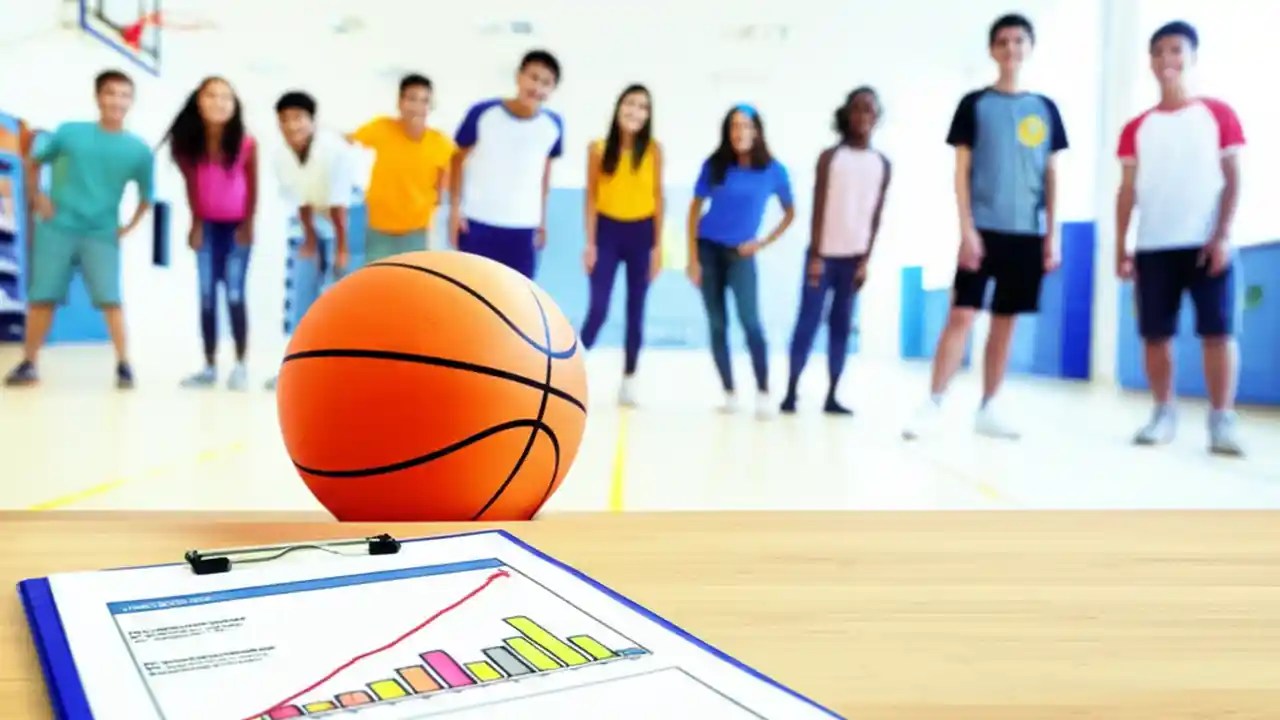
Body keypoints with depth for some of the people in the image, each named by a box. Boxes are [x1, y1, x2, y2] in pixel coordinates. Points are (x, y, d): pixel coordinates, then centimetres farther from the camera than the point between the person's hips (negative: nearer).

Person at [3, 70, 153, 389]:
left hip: (102, 235, -1)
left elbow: (146, 196, 11)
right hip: (58, 228, 1)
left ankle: (124, 365, -5)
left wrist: (128, 227, 1)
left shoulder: (139, 149, -1)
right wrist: (37, 197, 3)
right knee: (42, 297, 3)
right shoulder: (69, 132, 0)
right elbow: (34, 163, 15)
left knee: (110, 299, -12)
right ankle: (28, 364, 14)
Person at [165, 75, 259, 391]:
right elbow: (192, 185, -2)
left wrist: (248, 225, -5)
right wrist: (196, 224, 0)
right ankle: (210, 367, 10)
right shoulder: (187, 143, -11)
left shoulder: (246, 144, -17)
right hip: (208, 225, 3)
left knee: (235, 295, -7)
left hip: (238, 224, -3)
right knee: (207, 296, 3)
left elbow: (252, 186, -7)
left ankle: (240, 367, 1)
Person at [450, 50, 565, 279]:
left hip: (522, 228, 2)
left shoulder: (553, 125, -5)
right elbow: (459, 159, -1)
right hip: (477, 222, -2)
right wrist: (455, 207, -5)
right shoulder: (482, 113, -13)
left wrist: (542, 217, 13)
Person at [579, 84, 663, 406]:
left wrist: (658, 245, -4)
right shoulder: (598, 148, -3)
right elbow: (591, 196, -1)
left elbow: (657, 197, -1)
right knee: (597, 309, -8)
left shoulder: (653, 150, -3)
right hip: (607, 231, -1)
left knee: (635, 311, 7)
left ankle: (628, 381, 17)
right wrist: (590, 243, -4)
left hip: (641, 233, 1)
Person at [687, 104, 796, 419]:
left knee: (750, 321, -15)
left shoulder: (773, 171, -6)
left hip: (741, 253, -1)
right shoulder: (714, 165, -5)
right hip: (708, 248, 1)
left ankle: (763, 393, -8)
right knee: (717, 324, 4)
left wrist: (763, 243, -3)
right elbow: (695, 208, 1)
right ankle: (730, 393, 14)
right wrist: (692, 257, -4)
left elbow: (790, 213, 7)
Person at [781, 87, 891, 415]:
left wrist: (866, 259, -1)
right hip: (825, 253, -2)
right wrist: (815, 255, -11)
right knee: (808, 322, -3)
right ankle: (791, 392, 2)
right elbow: (818, 208, -5)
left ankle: (832, 396, 6)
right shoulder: (830, 156, -1)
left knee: (841, 325, 4)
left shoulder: (882, 163, 6)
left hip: (854, 256, 3)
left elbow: (876, 215, 5)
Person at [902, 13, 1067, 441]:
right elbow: (961, 172, -1)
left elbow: (1051, 176, 12)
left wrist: (1052, 234, 4)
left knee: (1005, 321, 7)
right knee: (962, 315, -9)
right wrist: (967, 229, -10)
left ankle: (987, 410, 14)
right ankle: (932, 405, -6)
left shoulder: (1046, 109, 11)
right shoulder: (975, 104, 3)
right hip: (984, 229, -3)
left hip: (1028, 233, 3)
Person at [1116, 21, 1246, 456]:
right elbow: (1127, 190, 11)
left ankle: (1222, 420, -4)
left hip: (1206, 244, -2)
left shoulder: (1218, 114, 7)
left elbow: (1233, 180, 2)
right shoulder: (1136, 128, 13)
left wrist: (1223, 235, -9)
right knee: (1155, 335, 1)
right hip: (1153, 248, 2)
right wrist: (1121, 248, 4)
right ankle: (1163, 414, 11)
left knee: (1218, 332, -7)